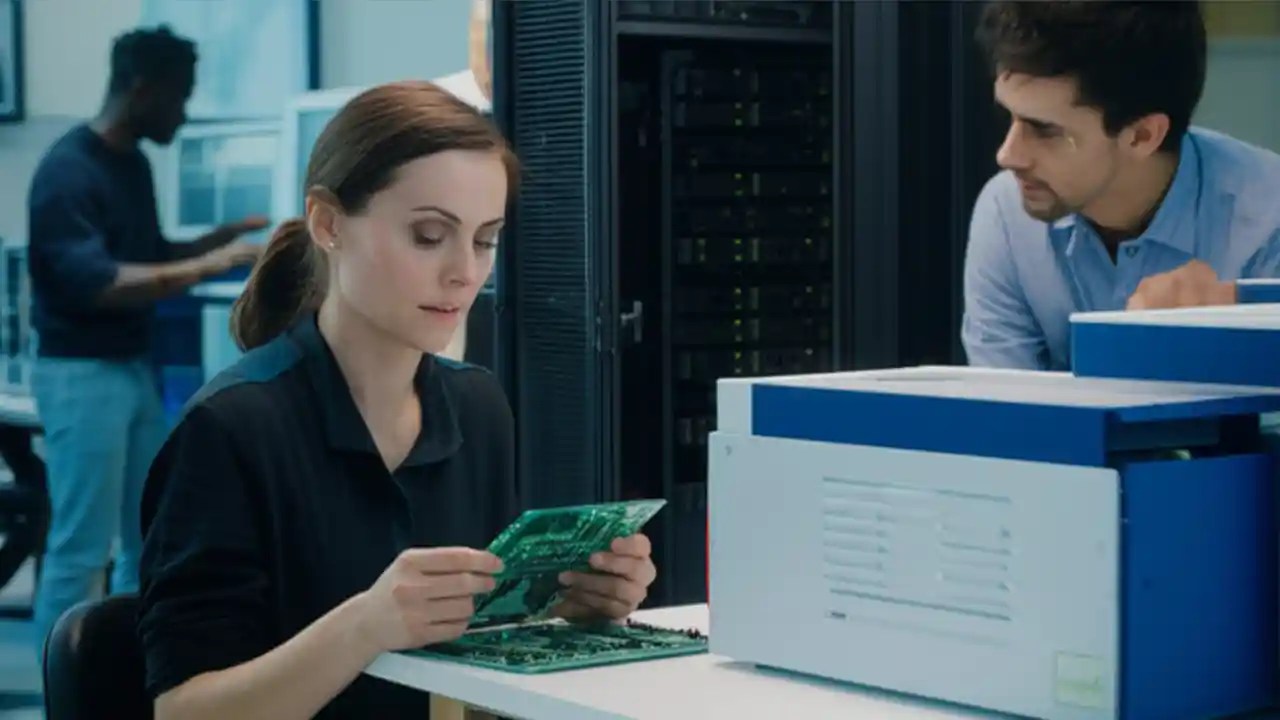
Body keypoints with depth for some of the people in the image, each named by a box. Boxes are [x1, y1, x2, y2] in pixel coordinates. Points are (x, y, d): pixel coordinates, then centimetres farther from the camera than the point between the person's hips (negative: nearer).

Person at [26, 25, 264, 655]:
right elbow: (97, 284, -27)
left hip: (135, 367, 9)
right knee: (80, 548, -6)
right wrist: (205, 266, -29)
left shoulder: (133, 164, 10)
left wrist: (223, 239, 7)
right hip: (81, 374, -9)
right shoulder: (67, 171, -18)